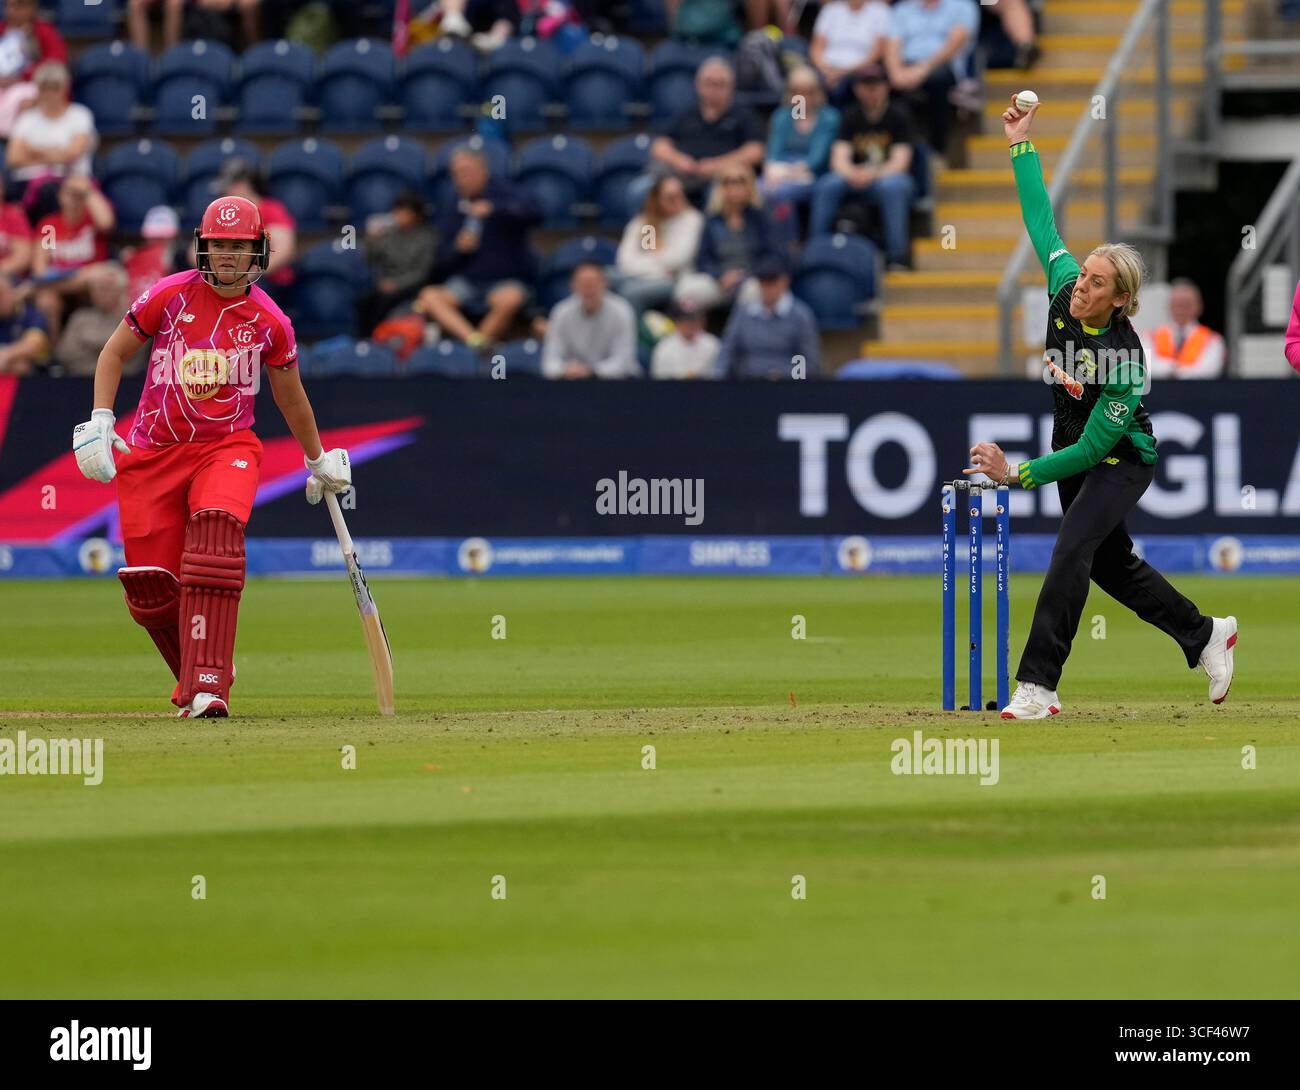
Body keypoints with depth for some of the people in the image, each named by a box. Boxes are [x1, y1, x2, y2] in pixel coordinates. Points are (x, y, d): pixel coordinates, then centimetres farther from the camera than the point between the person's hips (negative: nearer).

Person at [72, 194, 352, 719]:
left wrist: (319, 461, 28)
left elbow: (291, 399, 17)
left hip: (228, 447, -1)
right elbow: (115, 352, 7)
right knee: (148, 584, -3)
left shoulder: (269, 321, 1)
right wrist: (100, 421, -5)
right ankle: (194, 675, 27)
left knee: (217, 528, -31)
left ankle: (207, 688, -34)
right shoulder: (169, 296, -3)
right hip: (152, 453, 1)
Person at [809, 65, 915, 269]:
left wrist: (873, 174, -30)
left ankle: (897, 257, -37)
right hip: (856, 181, 3)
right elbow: (839, 159, -3)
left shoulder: (898, 116, -4)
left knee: (892, 187, -39)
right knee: (826, 185, -27)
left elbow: (900, 162, -12)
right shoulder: (852, 117, 6)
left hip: (888, 176, -3)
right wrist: (852, 174, -27)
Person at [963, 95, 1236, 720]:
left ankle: (1037, 685, -24)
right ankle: (1206, 636, 36)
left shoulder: (1124, 361, -32)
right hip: (1071, 447, 8)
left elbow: (1092, 450, -28)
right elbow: (1041, 222, -4)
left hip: (1121, 460, -8)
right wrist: (1022, 145, -6)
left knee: (1072, 551, -24)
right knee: (1111, 562, 18)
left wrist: (1020, 474, -29)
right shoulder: (1064, 289, -15)